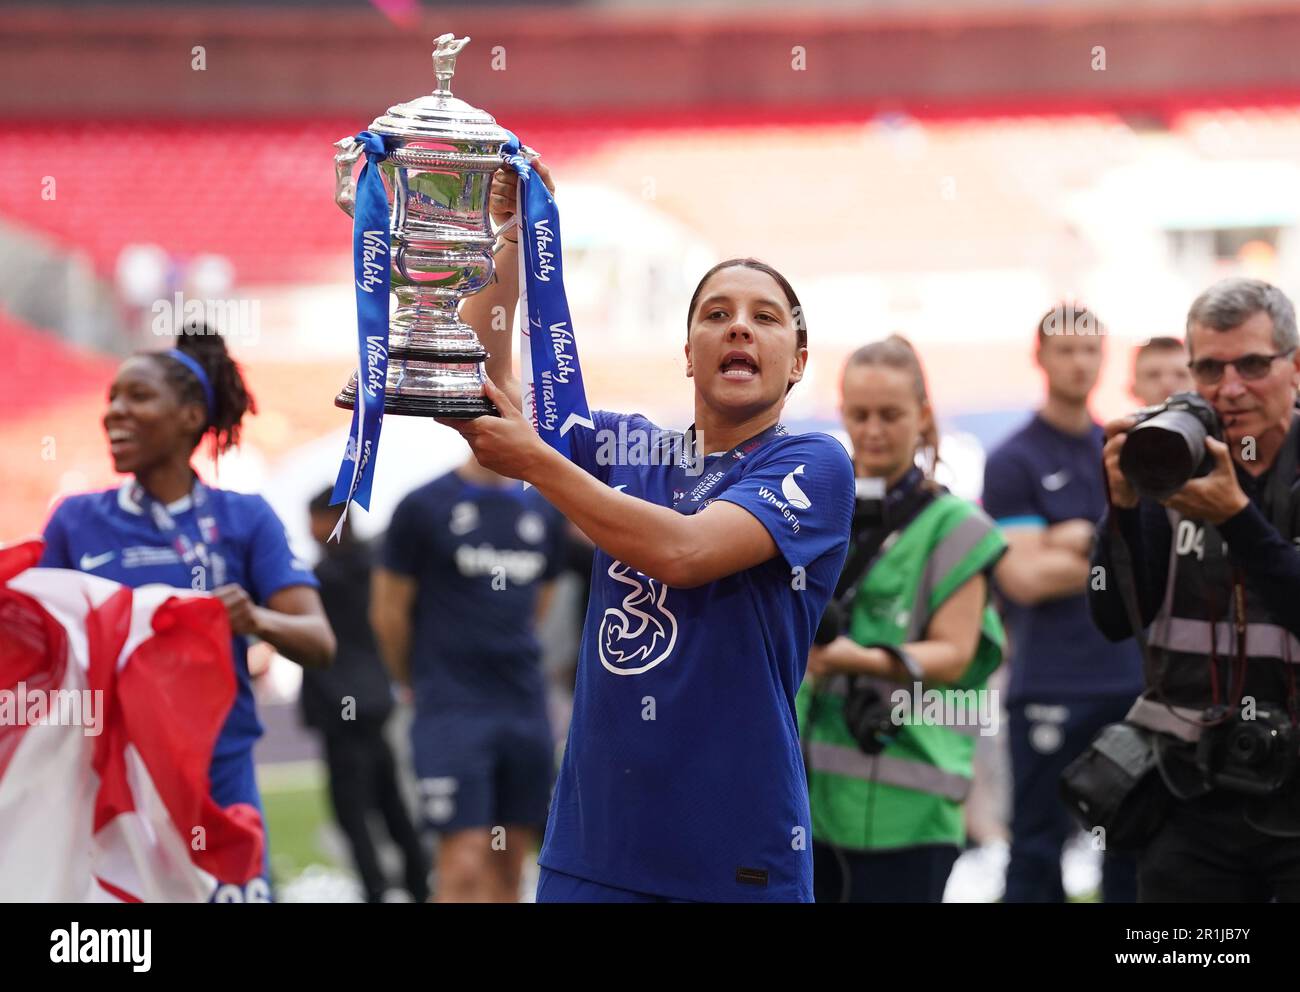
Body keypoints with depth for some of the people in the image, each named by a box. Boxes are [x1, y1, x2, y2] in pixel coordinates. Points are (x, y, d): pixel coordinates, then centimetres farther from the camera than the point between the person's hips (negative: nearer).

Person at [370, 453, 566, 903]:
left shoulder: (545, 513, 10)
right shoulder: (424, 507, -5)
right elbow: (388, 611, 1)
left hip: (525, 709, 5)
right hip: (453, 712, -5)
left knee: (507, 872, 8)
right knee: (464, 868, -12)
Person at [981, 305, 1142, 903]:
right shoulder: (1013, 461, -3)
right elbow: (1025, 577, -12)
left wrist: (1081, 539, -11)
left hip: (1131, 682, 5)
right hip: (1051, 690, -5)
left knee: (1134, 851, 9)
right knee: (1038, 853, -2)